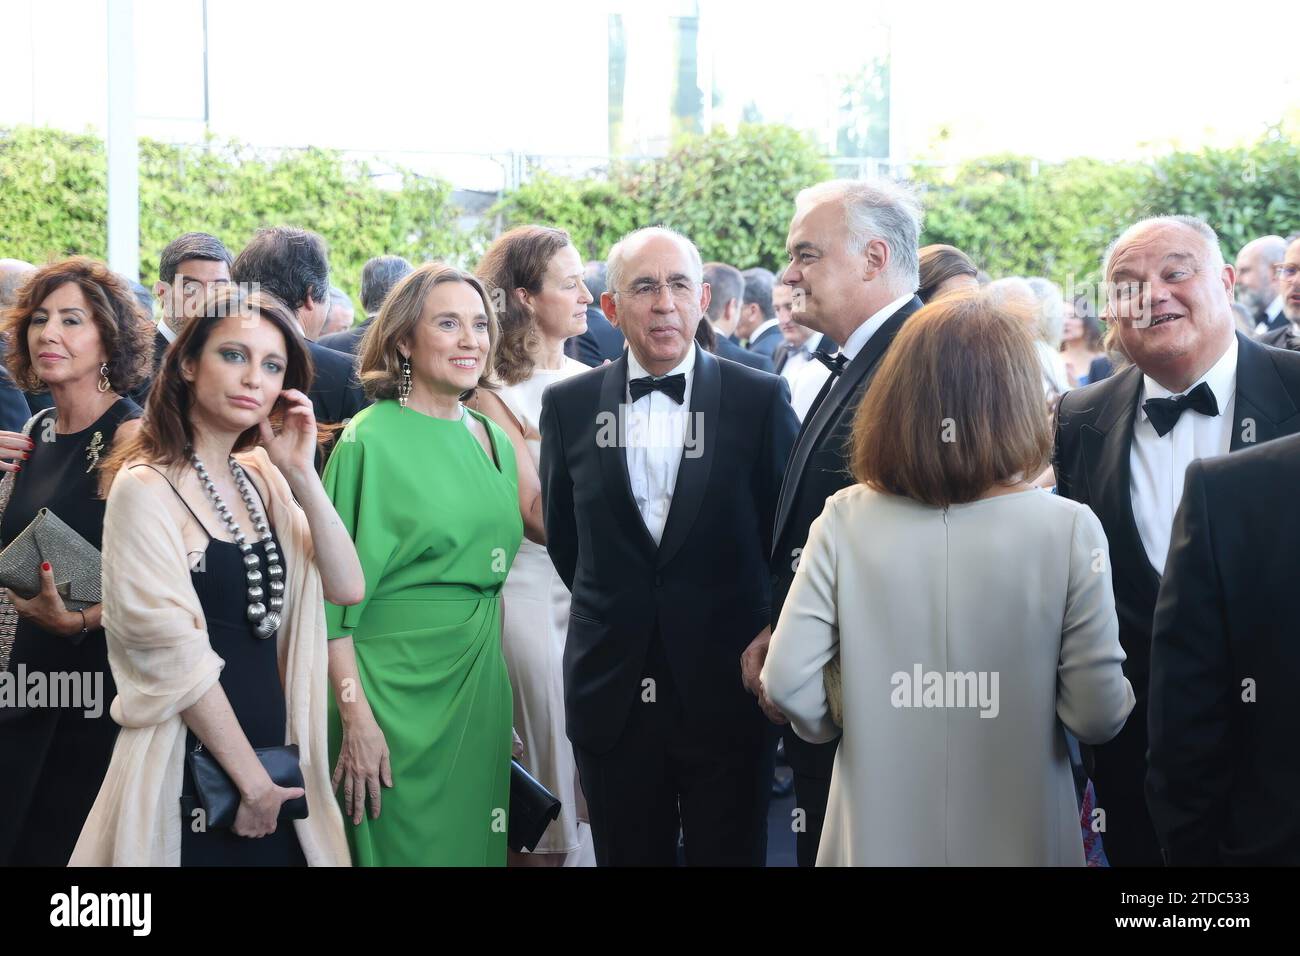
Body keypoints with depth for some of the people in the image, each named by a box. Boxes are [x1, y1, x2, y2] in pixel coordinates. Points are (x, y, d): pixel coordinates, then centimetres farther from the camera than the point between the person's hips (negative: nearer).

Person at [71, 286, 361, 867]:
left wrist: (300, 474, -9)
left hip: (274, 750, 7)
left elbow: (347, 587, 0)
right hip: (191, 774, -7)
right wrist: (251, 778, -14)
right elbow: (176, 654, -16)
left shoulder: (261, 476, 8)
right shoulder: (146, 487, -13)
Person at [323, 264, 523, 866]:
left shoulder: (494, 440, 9)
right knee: (404, 844, 2)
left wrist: (503, 688, 12)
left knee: (473, 841, 12)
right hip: (398, 678, -6)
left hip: (481, 683, 6)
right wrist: (356, 719, -17)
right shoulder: (370, 441, -10)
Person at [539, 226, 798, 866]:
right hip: (612, 693, 2)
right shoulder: (569, 405, 3)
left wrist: (764, 640, 7)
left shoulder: (760, 399, -2)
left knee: (729, 853, 6)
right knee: (626, 855, 11)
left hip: (726, 688, -1)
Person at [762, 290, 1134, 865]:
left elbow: (788, 685, -12)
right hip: (1021, 838, 0)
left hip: (881, 836, 1)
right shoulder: (1068, 529, -15)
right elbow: (1098, 715, -14)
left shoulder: (845, 521, -11)